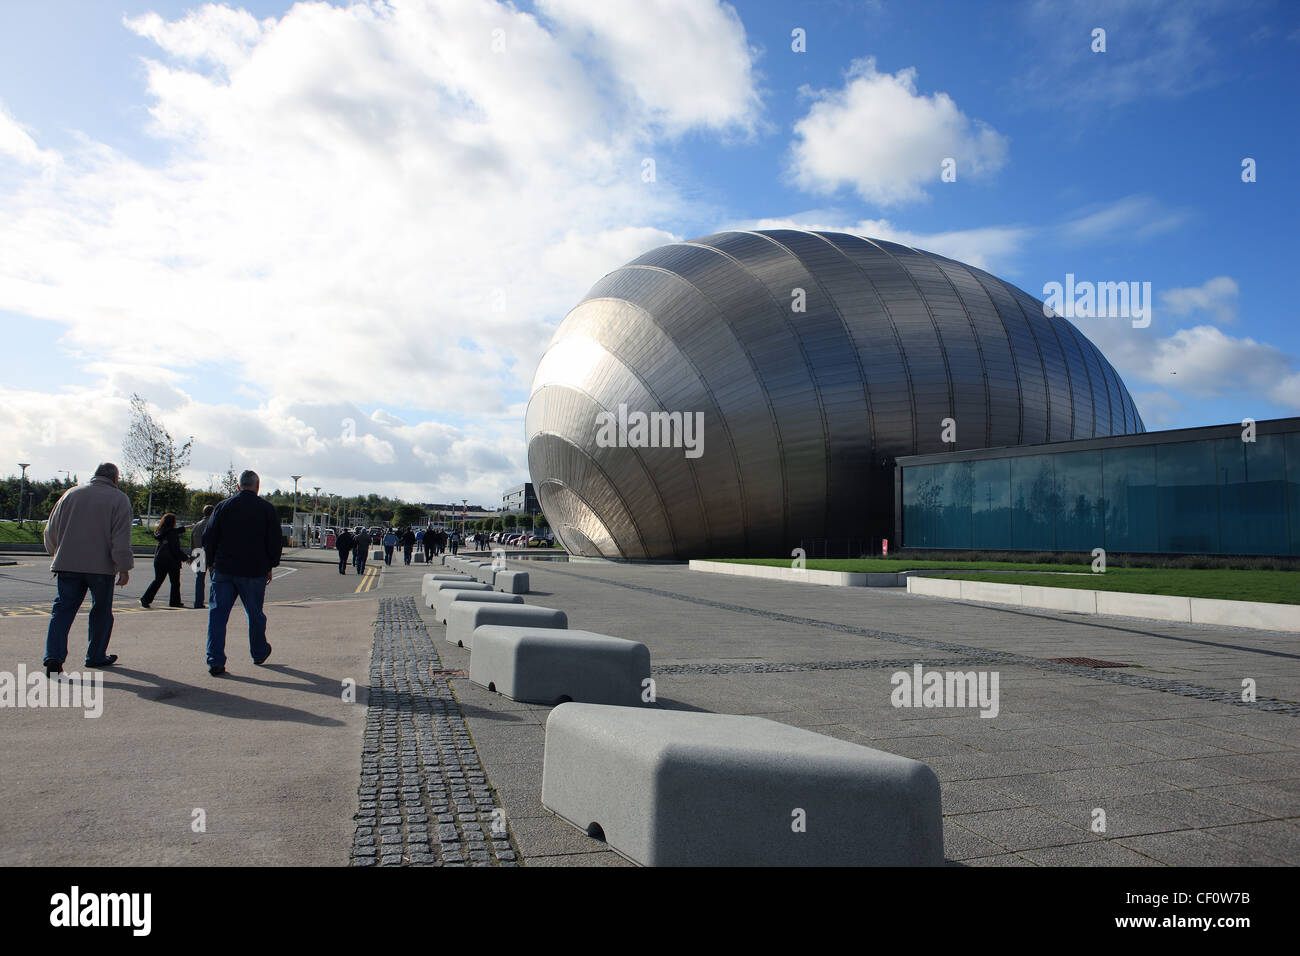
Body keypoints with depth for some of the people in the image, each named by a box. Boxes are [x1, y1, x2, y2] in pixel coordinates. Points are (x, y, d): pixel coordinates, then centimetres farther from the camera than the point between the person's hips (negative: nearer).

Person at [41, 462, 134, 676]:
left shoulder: (71, 494, 10)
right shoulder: (119, 498, -3)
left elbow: (51, 529, 15)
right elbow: (121, 539, -11)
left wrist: (56, 553, 31)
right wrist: (124, 568, -7)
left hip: (68, 564, 3)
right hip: (101, 566, -3)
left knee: (63, 609, 4)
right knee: (101, 612, 11)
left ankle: (54, 657, -10)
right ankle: (96, 656, 19)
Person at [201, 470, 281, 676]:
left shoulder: (223, 506, 5)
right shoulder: (267, 508, -1)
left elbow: (208, 538, 6)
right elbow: (275, 541, -2)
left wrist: (212, 563, 15)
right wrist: (270, 566, 8)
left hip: (224, 571, 1)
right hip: (254, 572, -1)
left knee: (217, 614, 4)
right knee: (255, 614, 12)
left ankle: (215, 661, -2)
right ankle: (259, 654, 28)